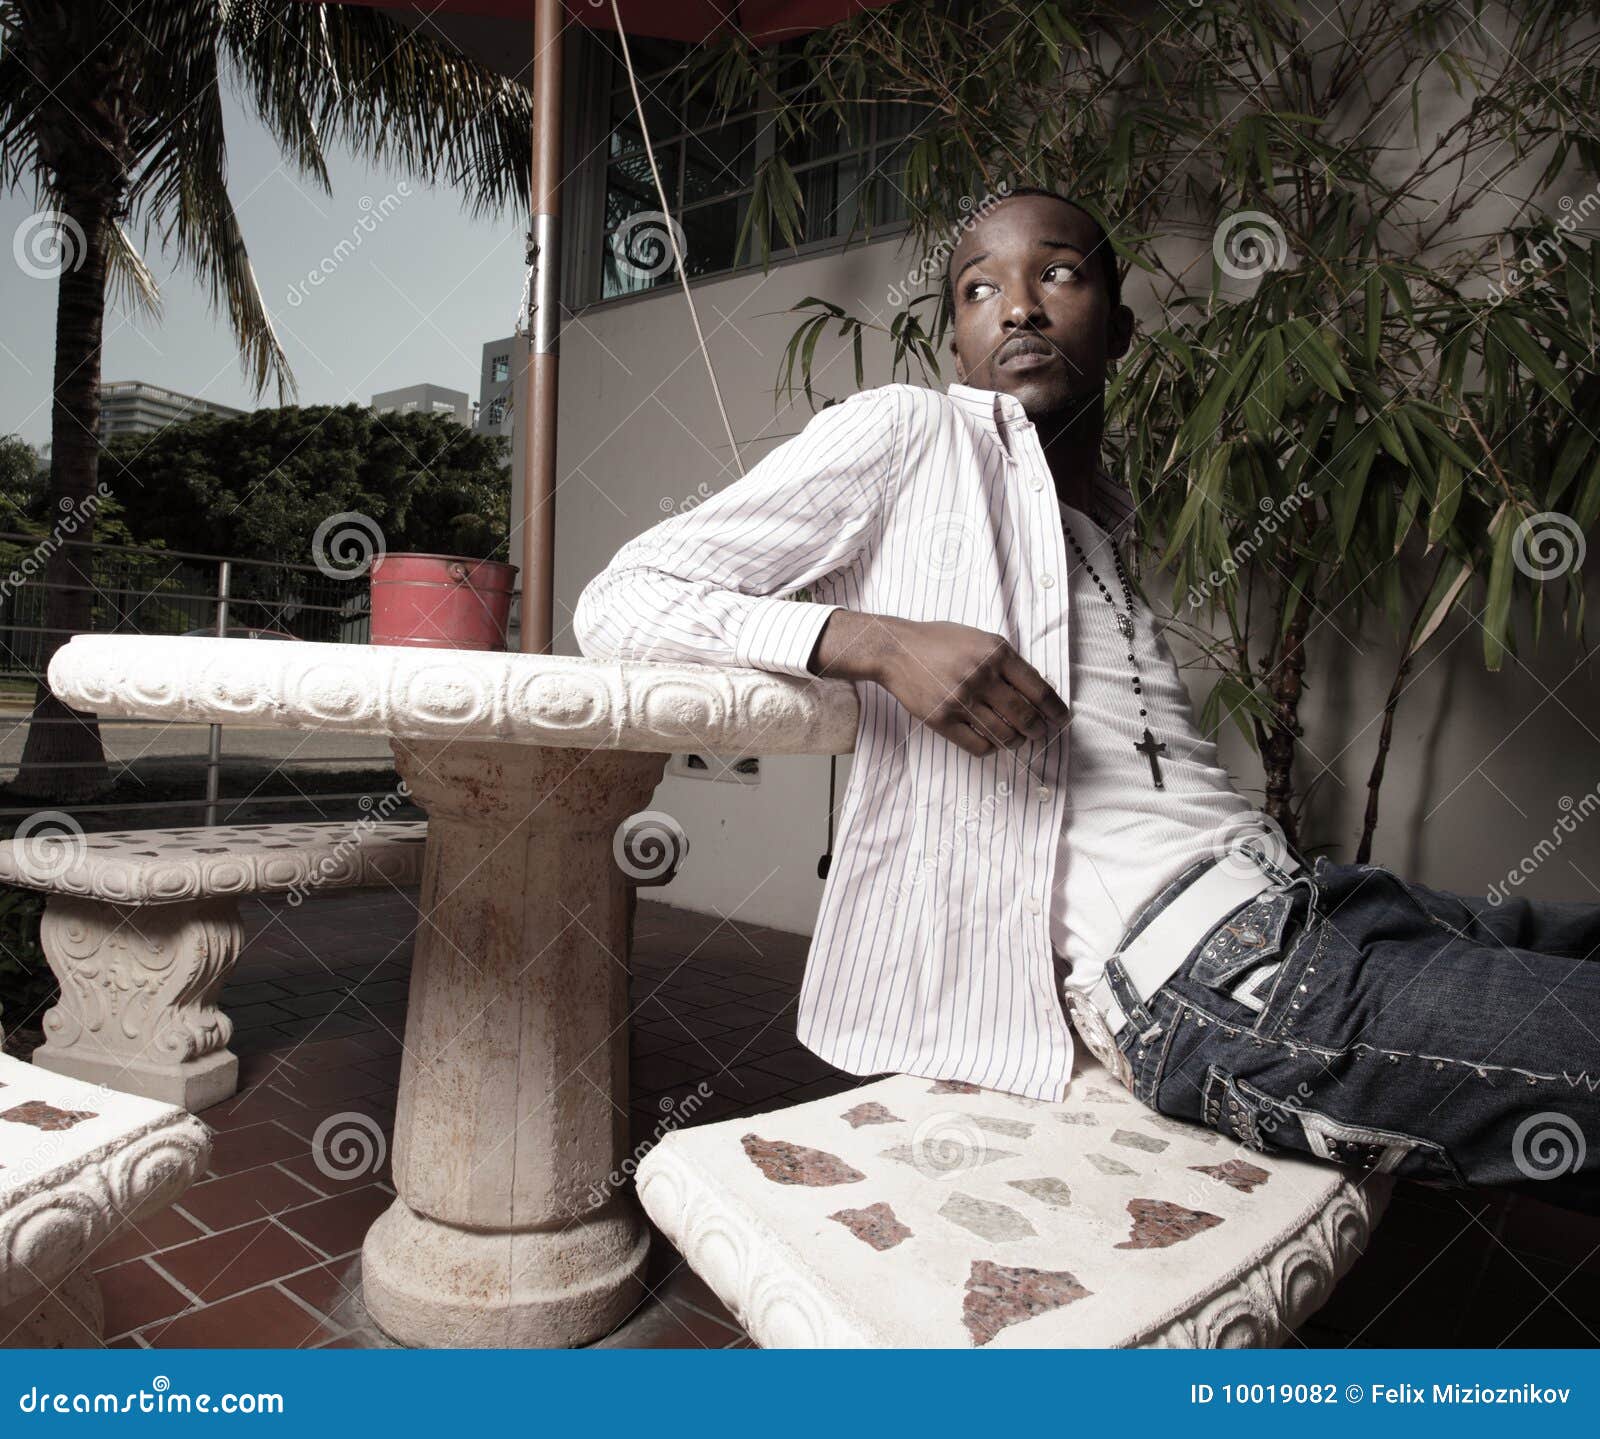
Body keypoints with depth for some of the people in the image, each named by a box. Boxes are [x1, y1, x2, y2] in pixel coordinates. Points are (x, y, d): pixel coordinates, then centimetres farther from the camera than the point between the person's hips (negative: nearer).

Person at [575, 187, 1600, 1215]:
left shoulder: (1104, 530, 23)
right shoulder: (907, 435, 1)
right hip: (1210, 974, -8)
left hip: (1294, 893, 8)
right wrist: (881, 640, -20)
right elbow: (619, 602, -6)